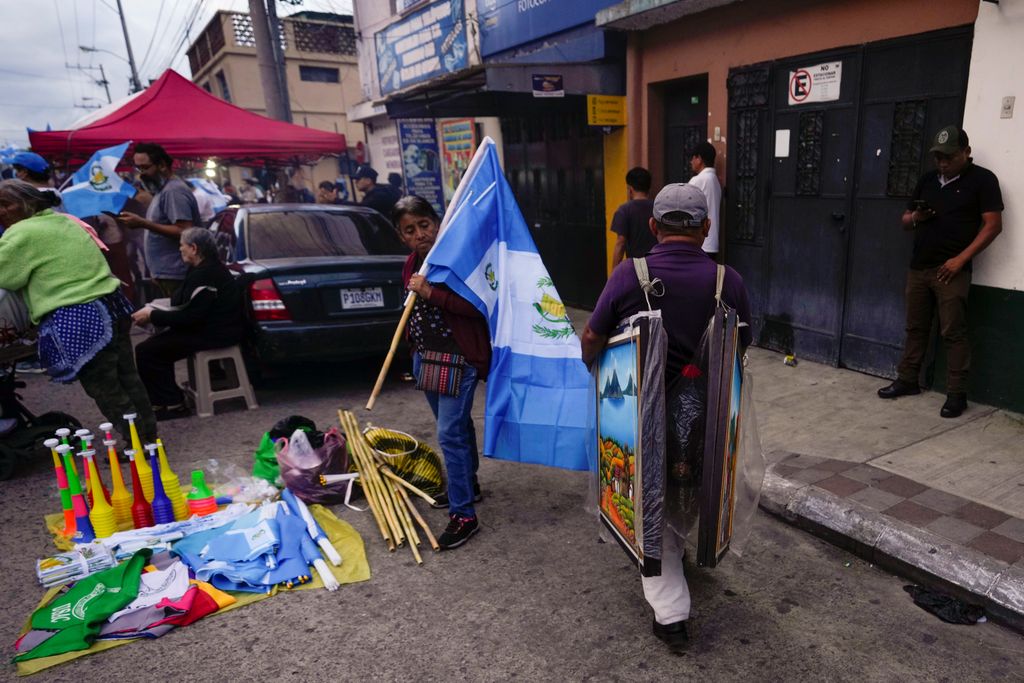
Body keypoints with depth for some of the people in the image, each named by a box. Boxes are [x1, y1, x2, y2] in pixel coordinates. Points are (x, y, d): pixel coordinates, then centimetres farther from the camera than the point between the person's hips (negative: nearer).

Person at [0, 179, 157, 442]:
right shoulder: (65, 221, 18)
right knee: (128, 380, 14)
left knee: (106, 392, 0)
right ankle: (149, 438, 23)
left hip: (76, 320, -9)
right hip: (111, 307, 9)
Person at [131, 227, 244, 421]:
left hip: (216, 334, -11)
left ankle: (173, 404, -4)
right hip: (212, 326, 11)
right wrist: (154, 311, 3)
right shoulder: (208, 267, 13)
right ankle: (164, 399, 22)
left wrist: (152, 316, -14)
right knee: (156, 344, 20)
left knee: (145, 352, -10)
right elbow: (183, 303, 16)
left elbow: (189, 317, -23)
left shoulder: (204, 274, -20)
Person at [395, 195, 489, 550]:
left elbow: (477, 305, -25)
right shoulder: (411, 265, 7)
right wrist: (414, 345, 23)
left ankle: (464, 515, 3)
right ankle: (468, 485, 40)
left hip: (458, 358, -8)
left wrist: (430, 292, -28)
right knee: (457, 426, 22)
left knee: (450, 433, -9)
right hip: (425, 357, 8)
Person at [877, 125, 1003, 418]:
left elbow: (993, 225, -6)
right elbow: (905, 221, 19)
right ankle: (907, 380, 21)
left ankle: (957, 394, 2)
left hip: (950, 270, -5)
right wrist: (915, 218, -6)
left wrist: (961, 258, -15)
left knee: (953, 332, -4)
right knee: (915, 327, 11)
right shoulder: (927, 180, 15)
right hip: (918, 267, 5)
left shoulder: (982, 179, 0)